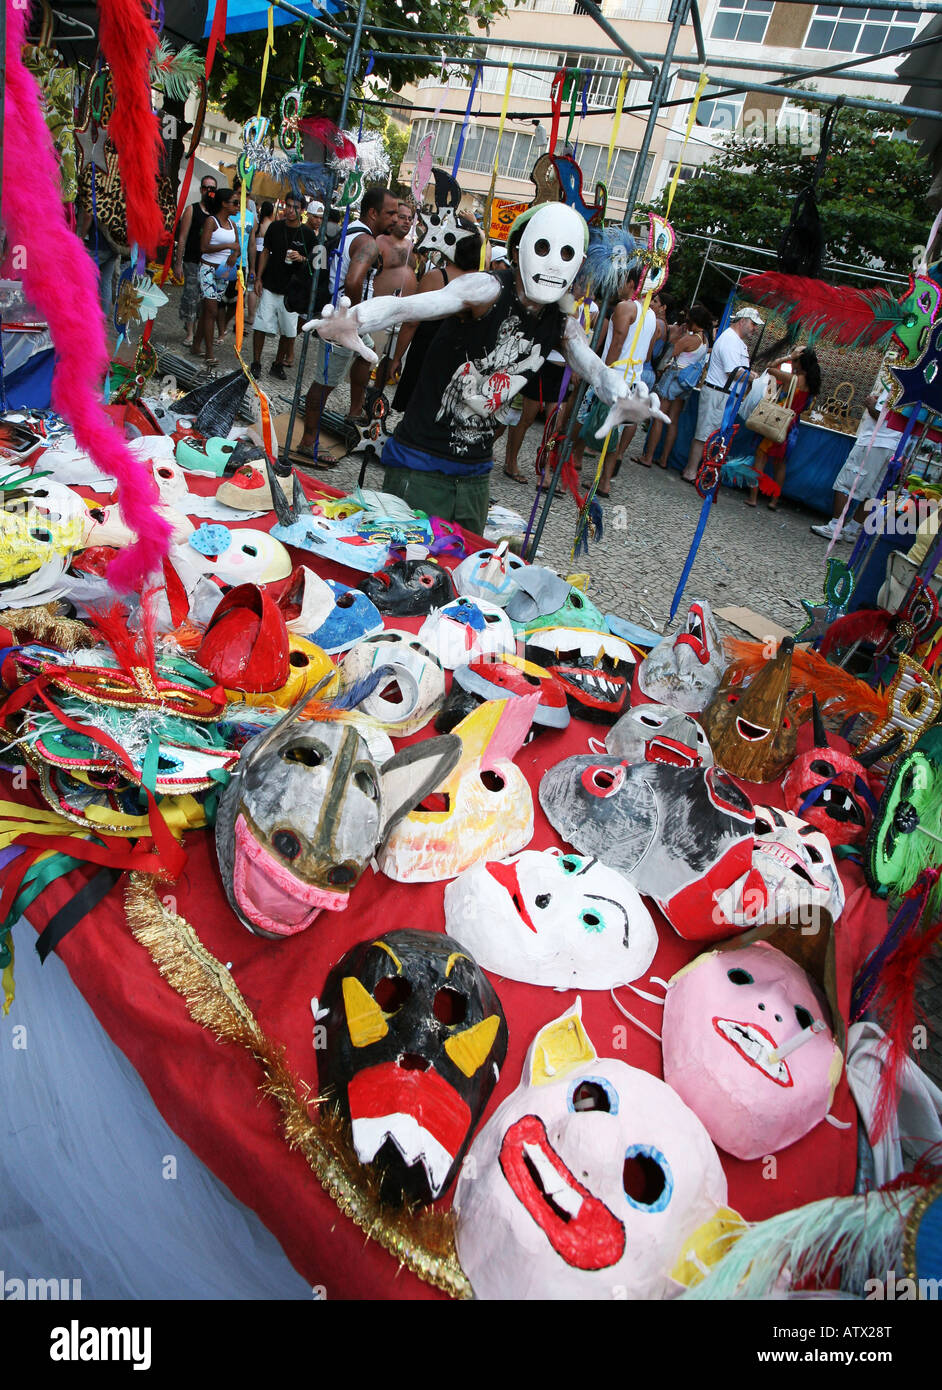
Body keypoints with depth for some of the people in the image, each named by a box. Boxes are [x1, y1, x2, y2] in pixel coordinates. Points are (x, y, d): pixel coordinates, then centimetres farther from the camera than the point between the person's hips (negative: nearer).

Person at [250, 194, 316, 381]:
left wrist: (301, 259, -18)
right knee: (261, 325, -3)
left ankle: (278, 364, 19)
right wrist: (258, 278, 7)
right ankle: (256, 363, 9)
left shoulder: (308, 234, 0)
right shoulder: (275, 227, 6)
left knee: (288, 331, 2)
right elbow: (265, 253, 13)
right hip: (269, 287, 1)